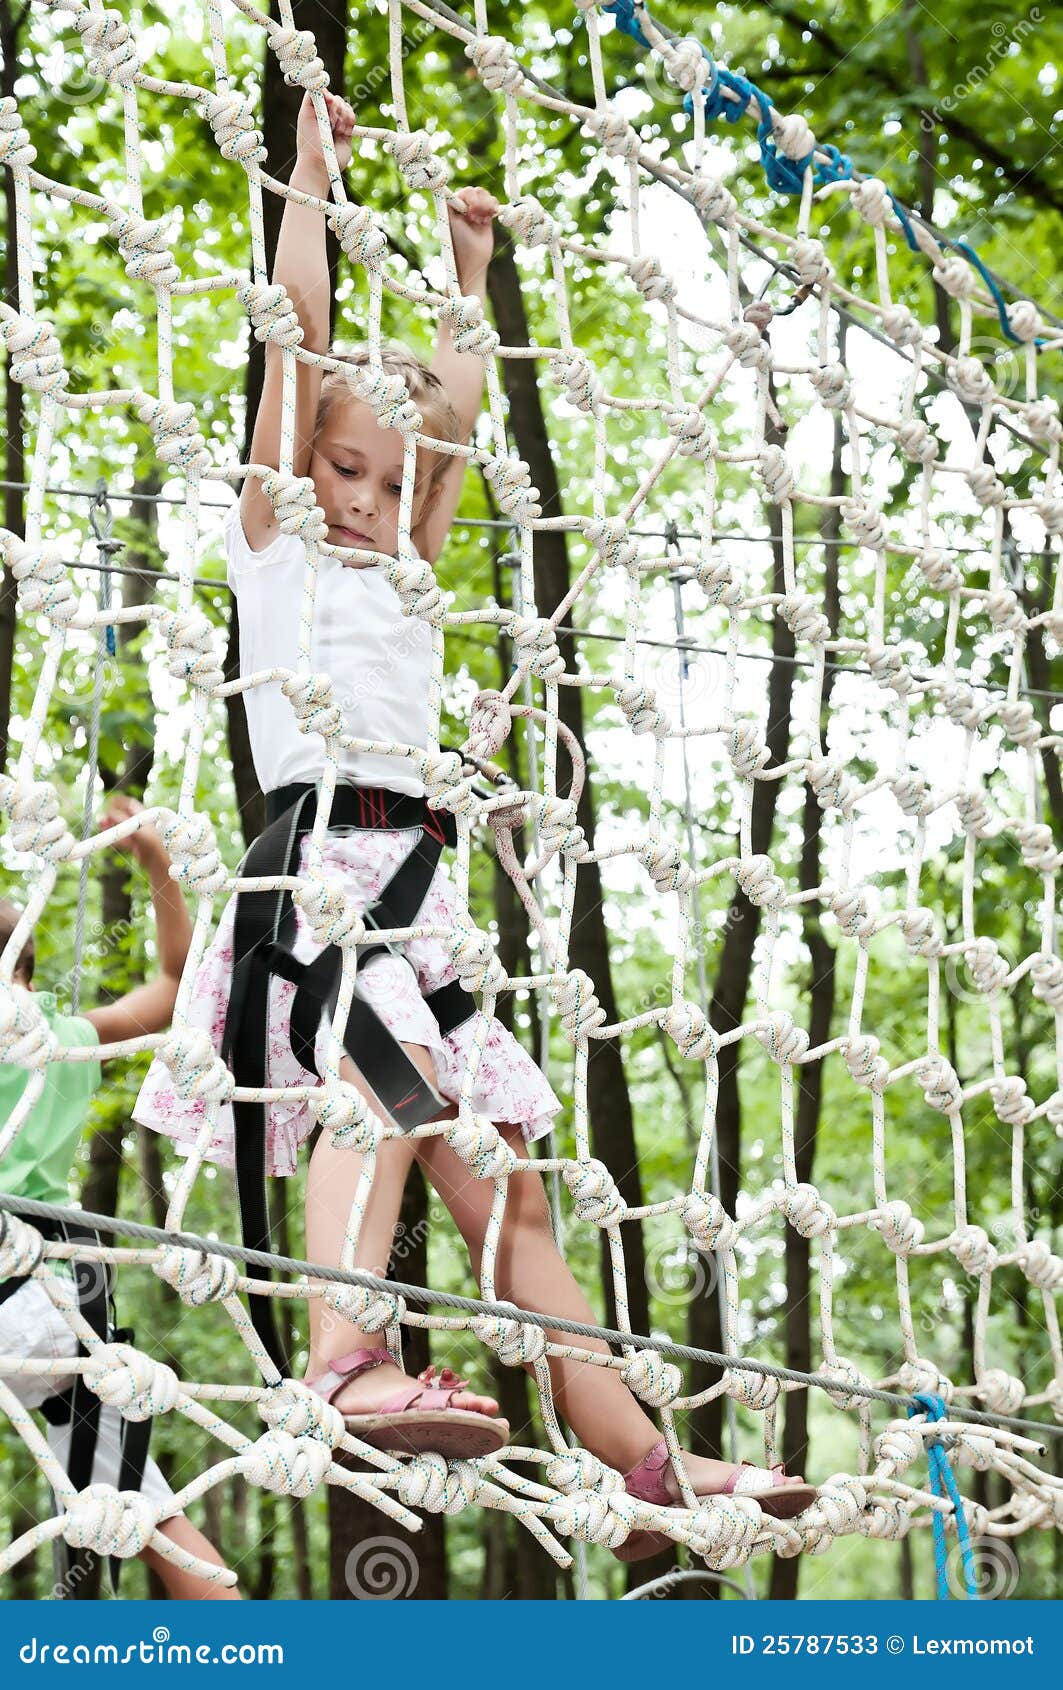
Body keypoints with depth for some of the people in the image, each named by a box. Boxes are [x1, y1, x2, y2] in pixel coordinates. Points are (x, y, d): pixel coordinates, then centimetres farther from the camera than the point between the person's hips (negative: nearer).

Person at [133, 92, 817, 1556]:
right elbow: (301, 325, 9)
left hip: (411, 887, 6)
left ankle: (642, 1460, 2)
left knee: (503, 1189, 3)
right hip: (314, 858, -6)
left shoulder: (406, 579, 26)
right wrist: (315, 167, 15)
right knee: (387, 1064, -36)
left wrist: (470, 258, 43)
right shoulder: (272, 546, 12)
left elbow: (463, 401, 35)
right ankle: (346, 1354, -54)